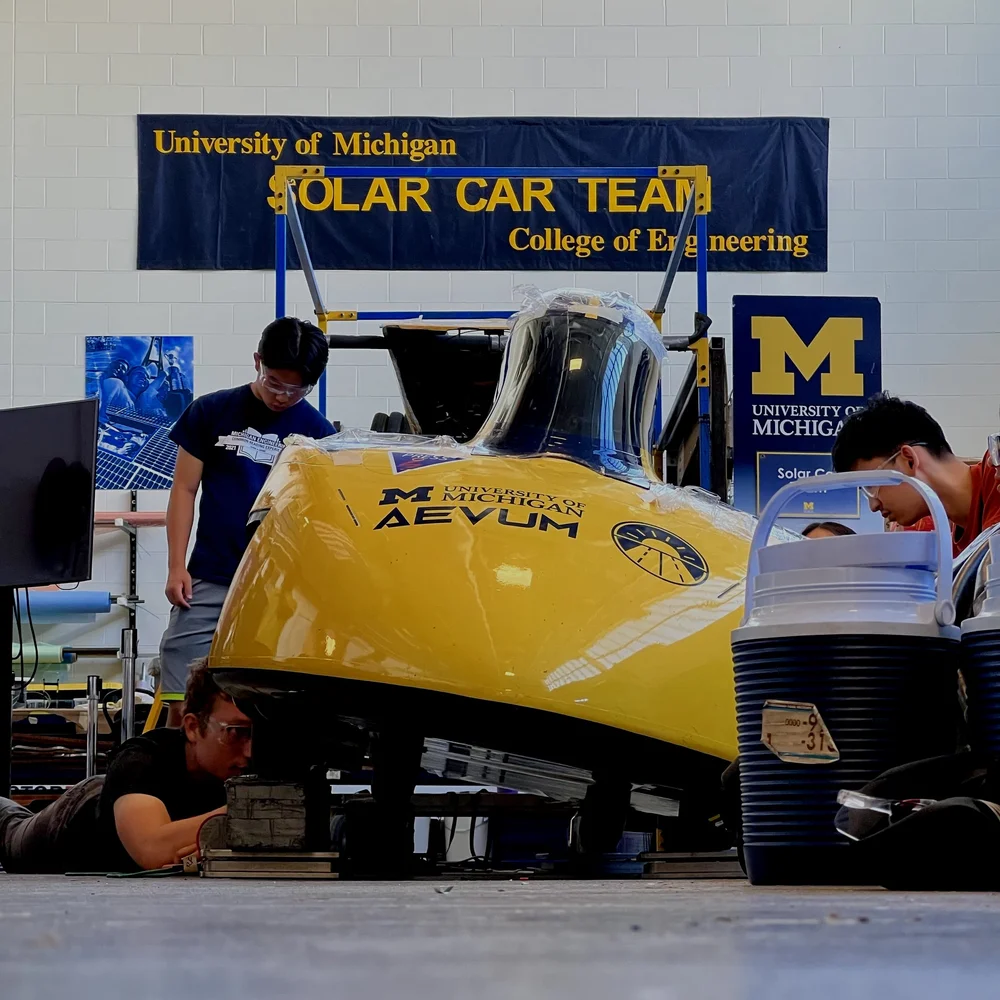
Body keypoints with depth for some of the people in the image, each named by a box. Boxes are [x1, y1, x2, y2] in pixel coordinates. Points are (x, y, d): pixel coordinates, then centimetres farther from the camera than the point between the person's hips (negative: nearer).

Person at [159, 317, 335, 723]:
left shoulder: (317, 433, 7)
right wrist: (176, 567, 0)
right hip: (208, 583, 0)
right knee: (182, 704, -5)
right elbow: (184, 489, 7)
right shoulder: (211, 412, 5)